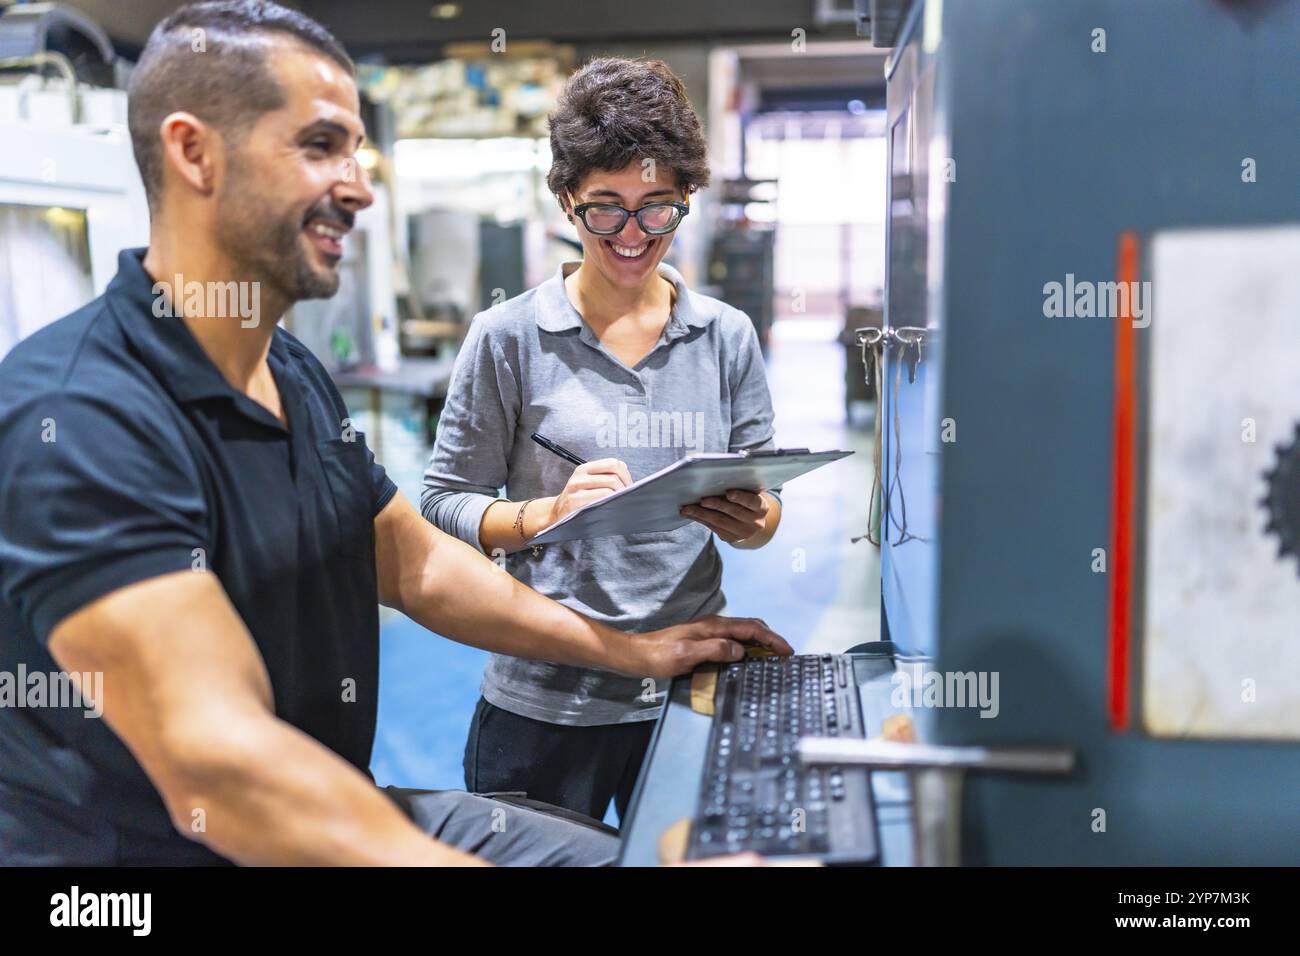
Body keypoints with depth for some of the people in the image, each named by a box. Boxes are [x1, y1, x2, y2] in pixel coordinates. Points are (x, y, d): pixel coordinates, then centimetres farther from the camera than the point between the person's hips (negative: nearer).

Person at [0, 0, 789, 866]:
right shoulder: (76, 416, -24)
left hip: (335, 815, 9)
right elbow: (214, 766, -33)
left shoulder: (299, 377, 7)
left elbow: (419, 565, 14)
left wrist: (628, 651, 11)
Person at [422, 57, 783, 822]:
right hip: (543, 701, -2)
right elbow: (445, 503, -5)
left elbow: (765, 512, 8)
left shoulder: (728, 337, 3)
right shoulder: (510, 337, -6)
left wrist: (750, 520, -15)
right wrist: (547, 514, -22)